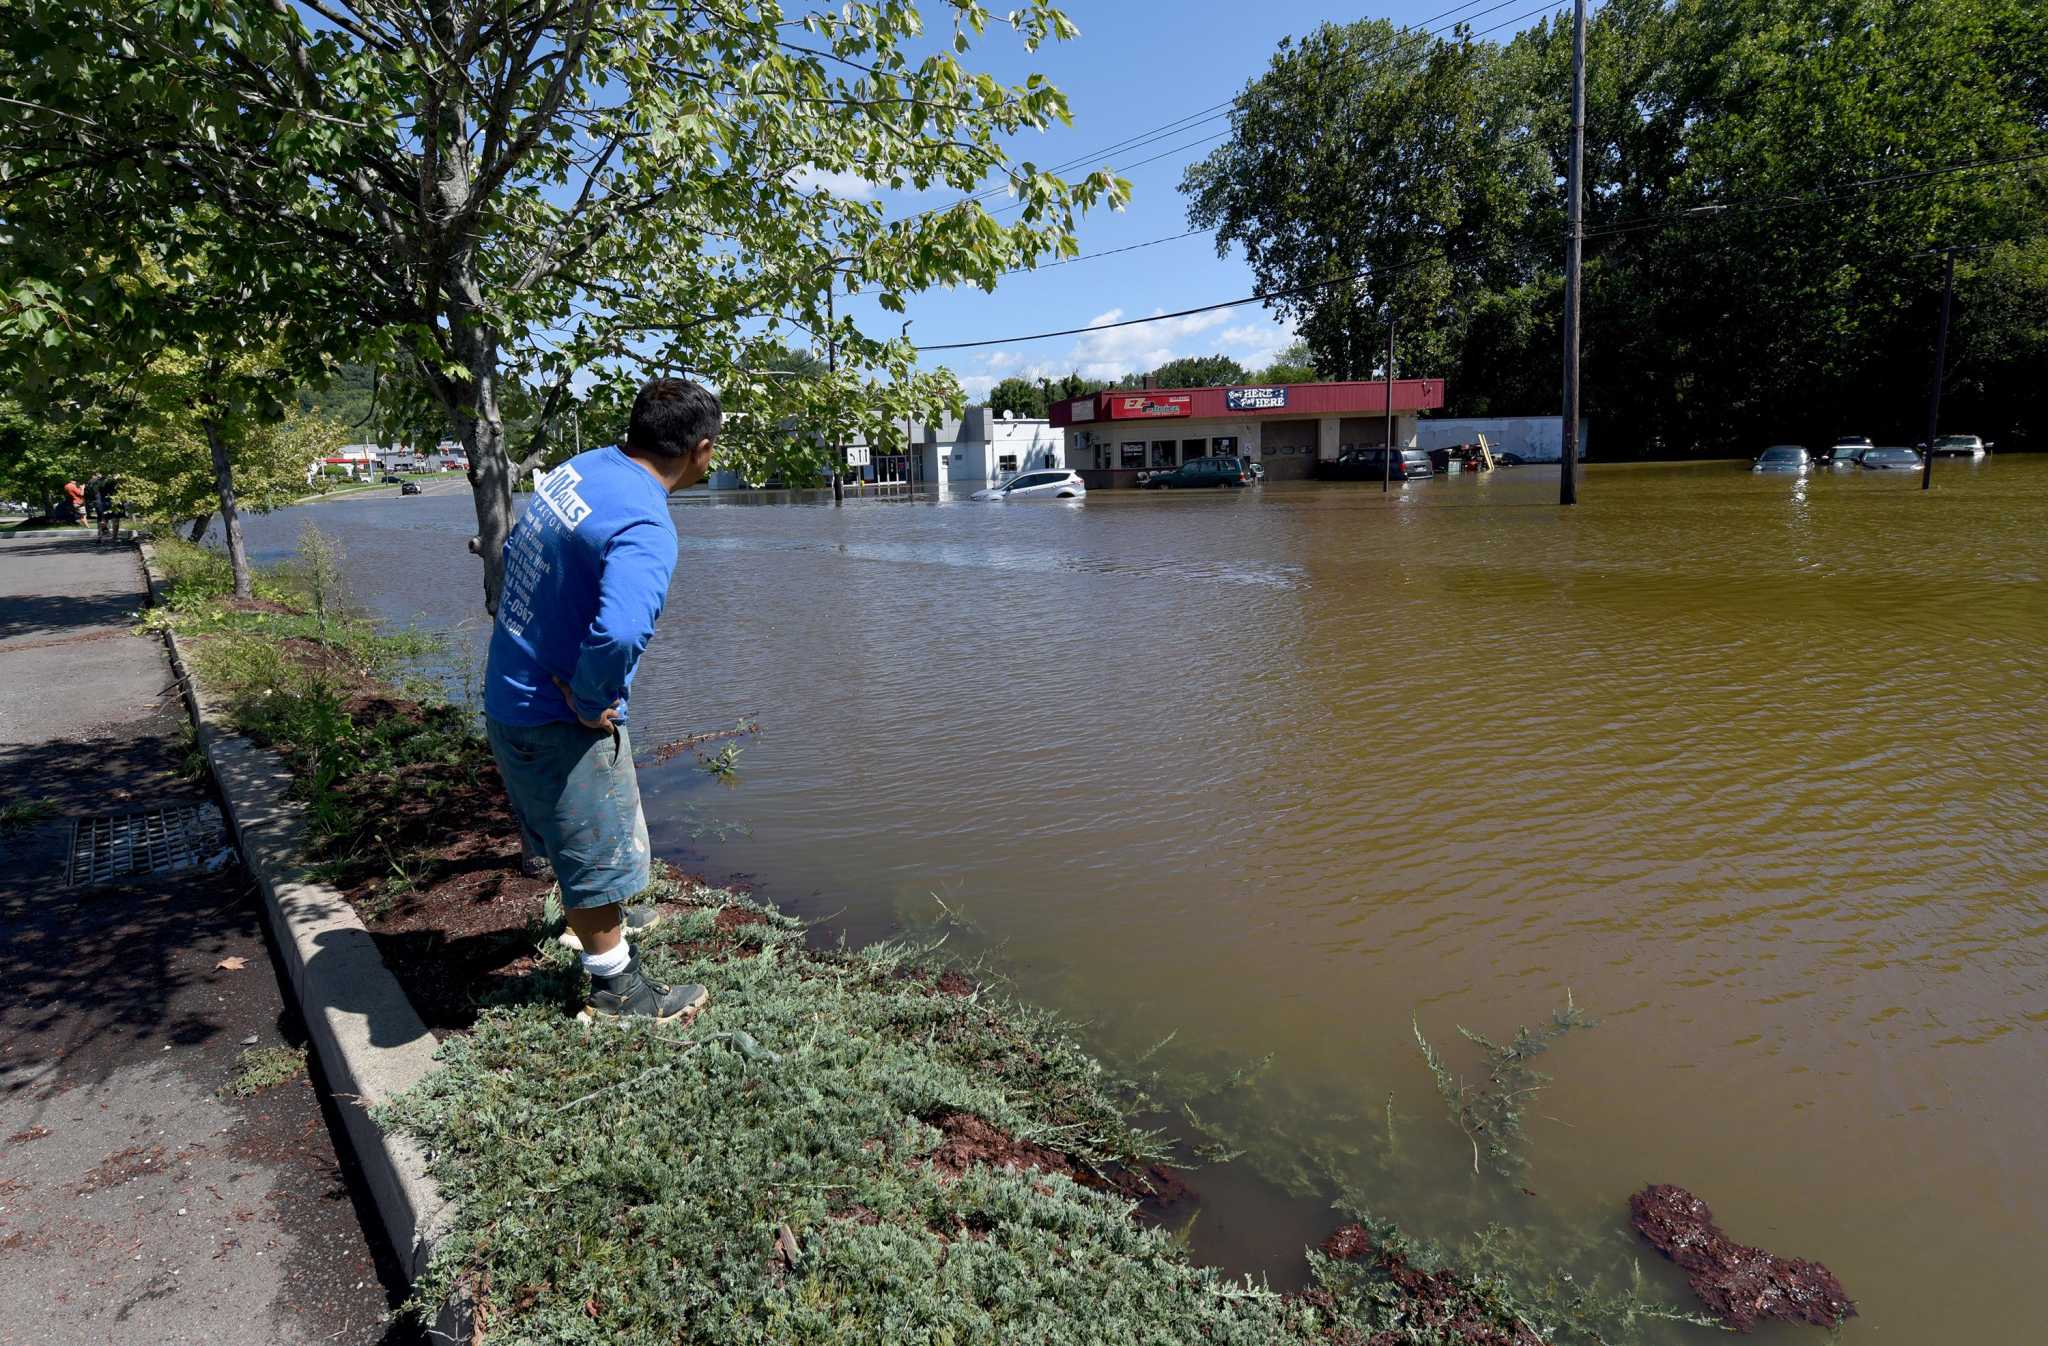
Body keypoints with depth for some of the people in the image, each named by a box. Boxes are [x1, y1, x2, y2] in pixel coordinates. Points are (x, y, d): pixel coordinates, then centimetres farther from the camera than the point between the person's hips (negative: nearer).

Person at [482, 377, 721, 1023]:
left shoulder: (578, 468, 0)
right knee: (599, 849, 9)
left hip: (508, 694, 9)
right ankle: (616, 990, 26)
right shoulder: (646, 528, -28)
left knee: (575, 828, 29)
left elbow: (515, 550, 16)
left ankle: (597, 918, 53)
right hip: (559, 720, -9)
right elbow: (620, 632, -45)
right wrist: (589, 701, -26)